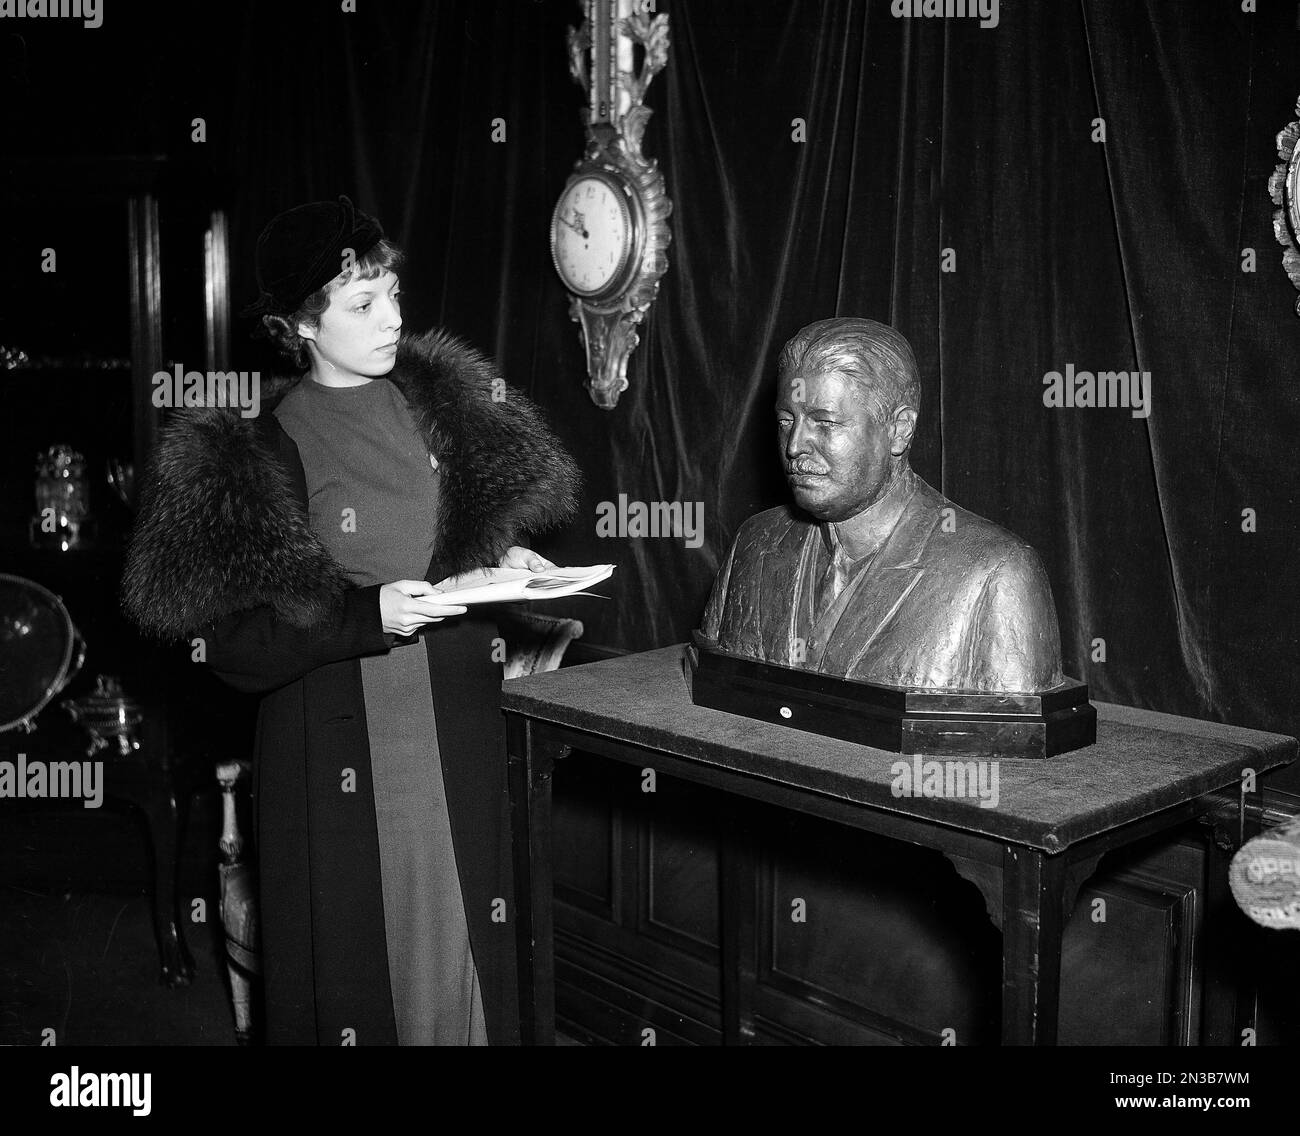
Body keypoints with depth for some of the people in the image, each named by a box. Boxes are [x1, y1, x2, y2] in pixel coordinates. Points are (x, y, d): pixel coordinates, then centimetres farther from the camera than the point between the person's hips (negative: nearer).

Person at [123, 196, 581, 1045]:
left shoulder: (446, 404, 4)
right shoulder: (256, 457, -9)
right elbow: (233, 645, -11)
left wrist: (505, 564, -2)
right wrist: (366, 616, -23)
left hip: (459, 741, 4)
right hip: (341, 759, -4)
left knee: (464, 944, 11)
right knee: (363, 953, 6)